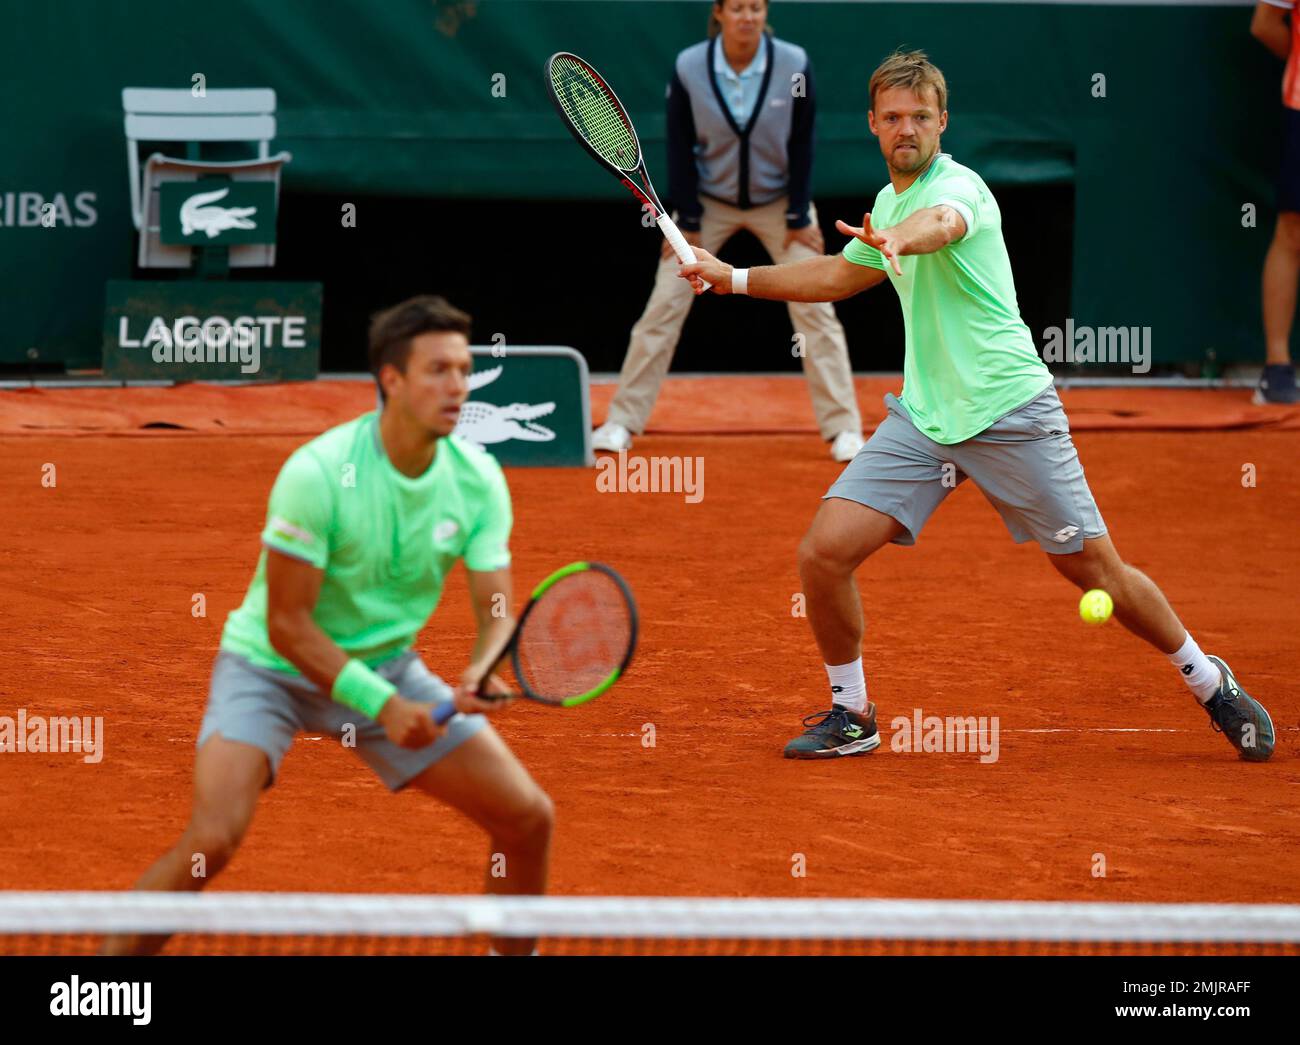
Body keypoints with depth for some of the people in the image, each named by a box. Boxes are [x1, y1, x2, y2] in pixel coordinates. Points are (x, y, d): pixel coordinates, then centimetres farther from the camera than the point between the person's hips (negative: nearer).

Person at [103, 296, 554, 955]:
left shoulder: (478, 480, -11)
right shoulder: (319, 473, -26)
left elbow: (497, 613, -10)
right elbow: (287, 624, -23)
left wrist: (483, 675, -33)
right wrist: (382, 705, -29)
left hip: (387, 667, 5)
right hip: (272, 669, -5)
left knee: (527, 818, -3)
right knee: (212, 840, -26)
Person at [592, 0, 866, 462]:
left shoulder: (794, 66, -18)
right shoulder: (689, 69, -18)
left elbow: (801, 147, -10)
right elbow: (680, 148, -10)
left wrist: (798, 219, -10)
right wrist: (688, 221, -10)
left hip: (778, 201, 0)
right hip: (709, 199, 0)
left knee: (814, 309, -7)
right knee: (663, 307, -5)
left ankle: (844, 428, 1)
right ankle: (621, 423, 3)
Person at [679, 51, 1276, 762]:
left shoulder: (957, 186, -13)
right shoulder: (890, 201, 13)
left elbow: (940, 223, -39)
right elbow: (842, 275, 32)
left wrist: (896, 240, -62)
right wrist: (735, 278, 28)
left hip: (1008, 409, -6)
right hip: (923, 416, 6)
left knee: (1095, 571, -1)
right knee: (823, 554, -9)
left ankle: (1212, 685, 21)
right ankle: (851, 714, 10)